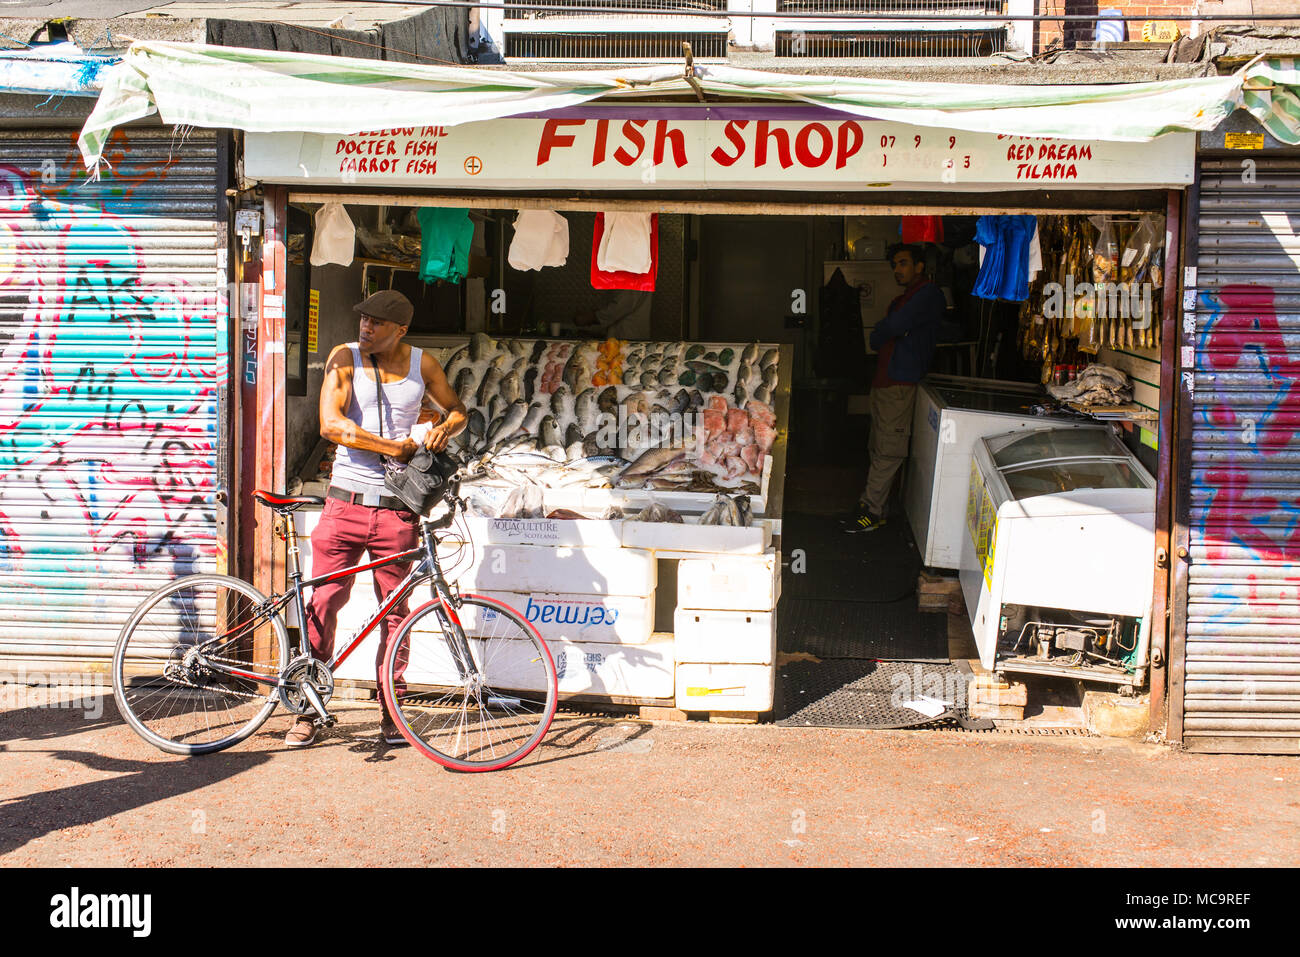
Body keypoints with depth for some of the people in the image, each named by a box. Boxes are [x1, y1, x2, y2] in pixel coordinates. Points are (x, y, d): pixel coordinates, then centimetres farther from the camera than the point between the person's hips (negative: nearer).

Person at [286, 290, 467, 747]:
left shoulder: (422, 363, 6)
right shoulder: (344, 358, -1)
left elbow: (457, 408, 22)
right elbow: (332, 425, -13)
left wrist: (444, 428, -2)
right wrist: (394, 446, -16)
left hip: (397, 507, 1)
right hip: (346, 500, -1)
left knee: (395, 610, 5)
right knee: (323, 603, 1)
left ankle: (390, 713, 15)